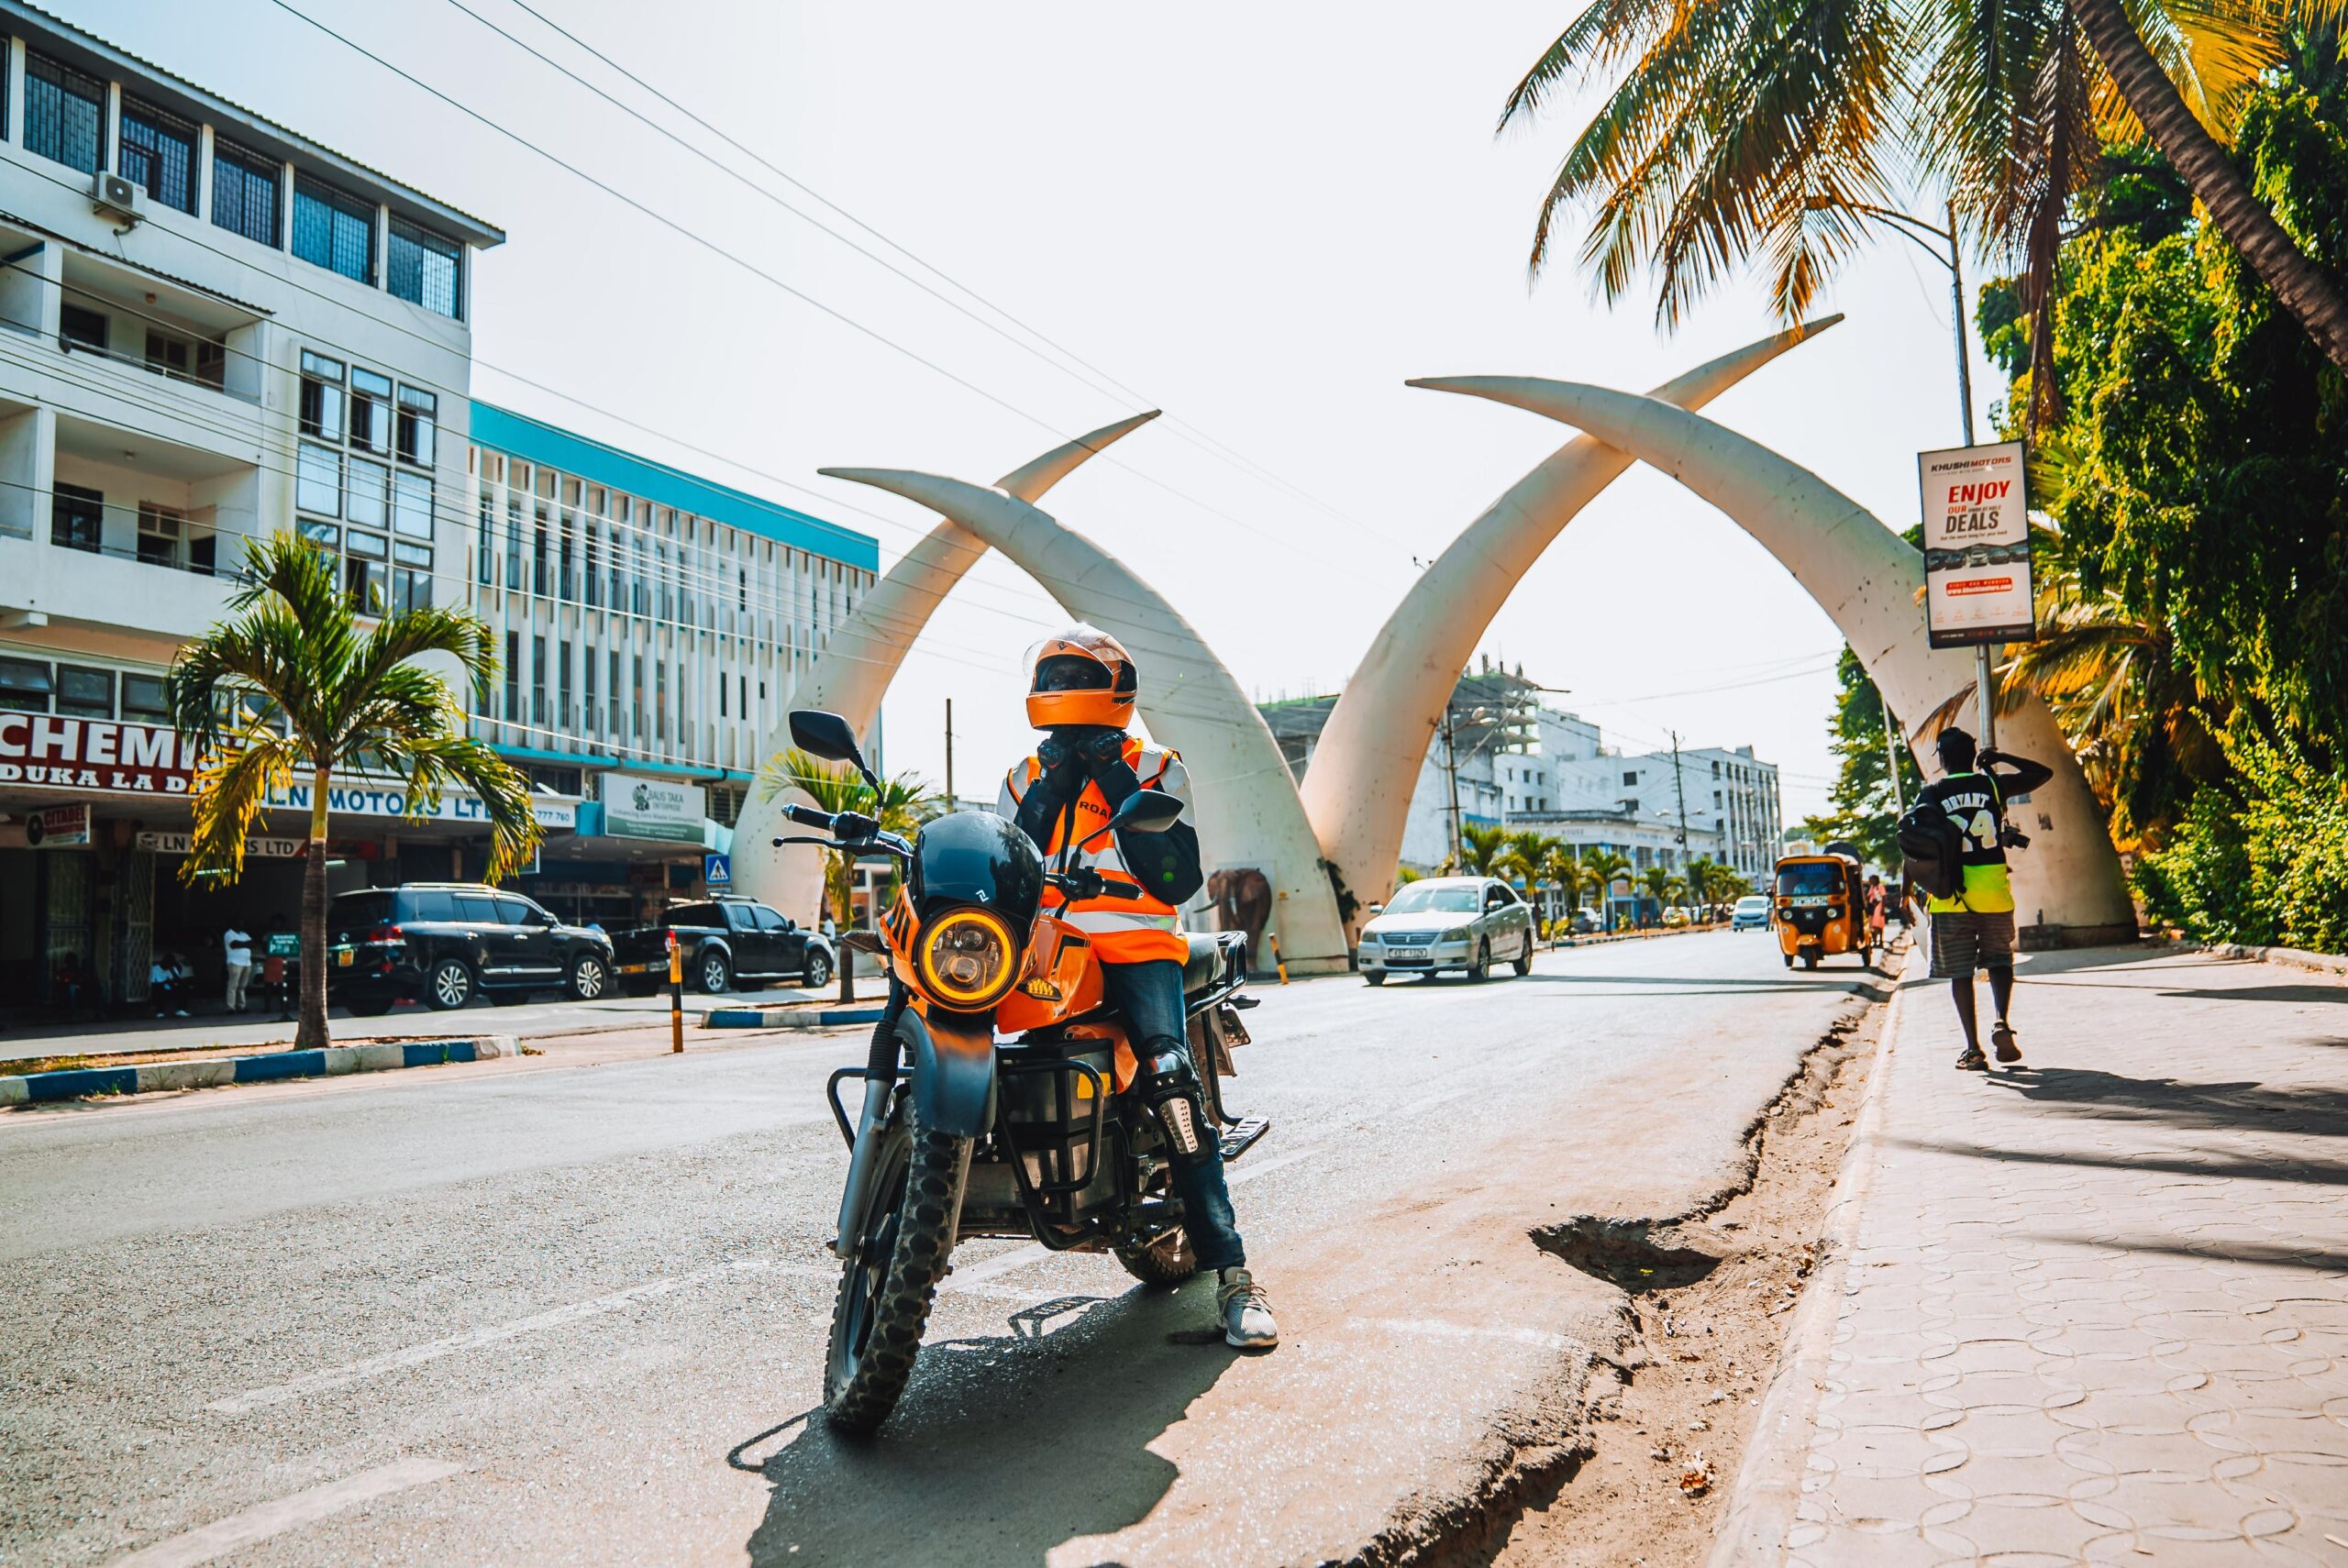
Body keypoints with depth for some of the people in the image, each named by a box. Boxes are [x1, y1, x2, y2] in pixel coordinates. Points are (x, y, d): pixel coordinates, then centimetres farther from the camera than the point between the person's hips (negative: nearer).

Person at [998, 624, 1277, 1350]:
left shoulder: (1157, 769, 10)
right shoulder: (1025, 779, 20)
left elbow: (1177, 881, -4)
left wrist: (1119, 787, -7)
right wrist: (1053, 787, -3)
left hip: (1135, 945, -4)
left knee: (1171, 1075, -27)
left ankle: (1232, 1271, -23)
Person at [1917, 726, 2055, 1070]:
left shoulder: (1931, 794, 0)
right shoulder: (1994, 785, 3)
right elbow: (2044, 773, 16)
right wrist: (2000, 758, 20)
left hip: (1950, 893, -1)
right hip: (1994, 889, 1)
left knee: (1960, 971, 4)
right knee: (1999, 959, 16)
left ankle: (1973, 1048, -1)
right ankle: (2002, 1022, -9)